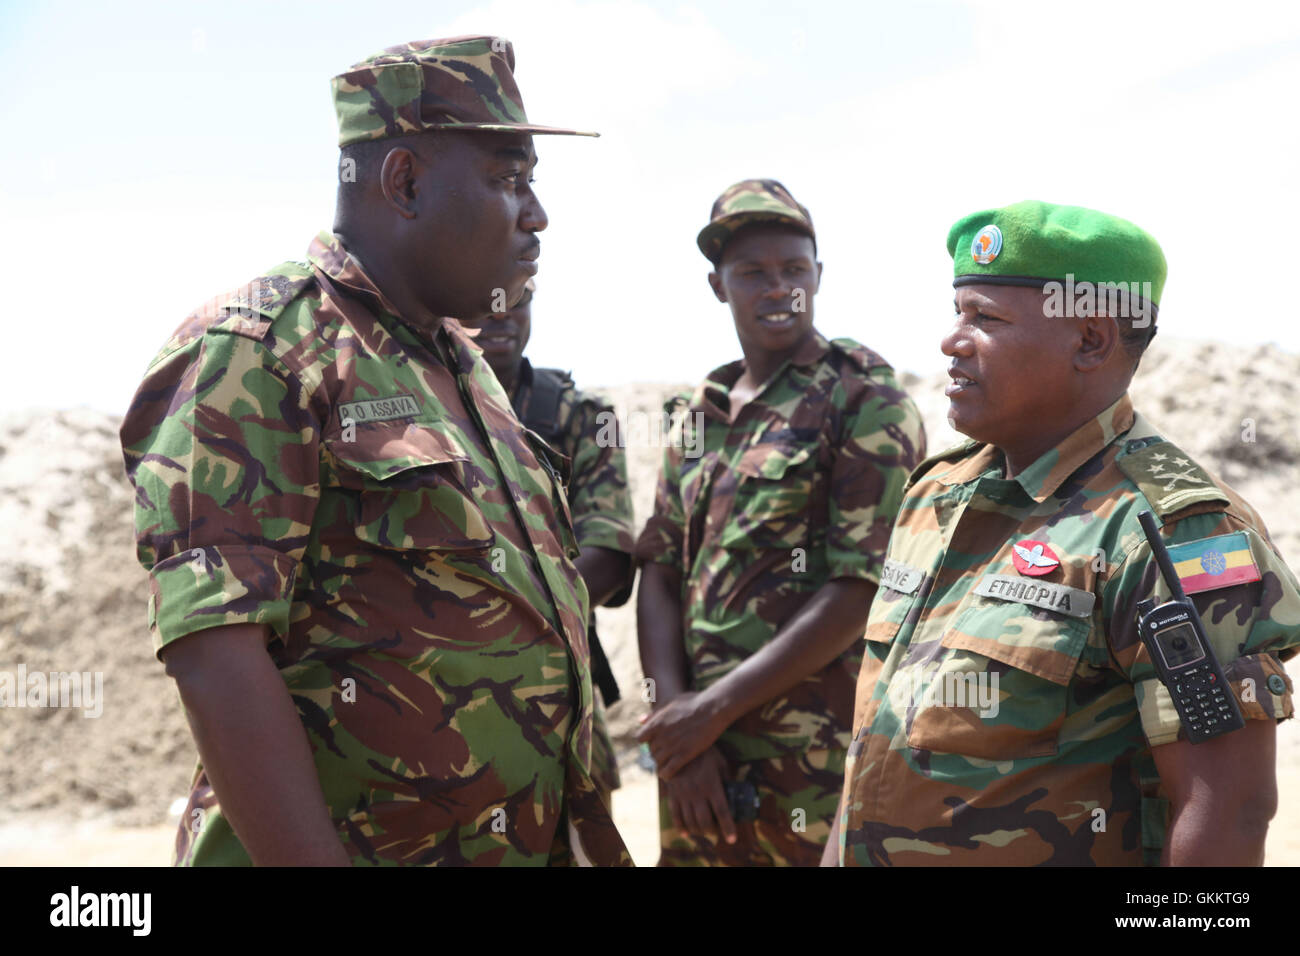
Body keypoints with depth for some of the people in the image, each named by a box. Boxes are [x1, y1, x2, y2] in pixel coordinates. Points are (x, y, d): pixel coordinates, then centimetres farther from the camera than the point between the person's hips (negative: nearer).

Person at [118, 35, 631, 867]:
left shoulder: (469, 368, 13)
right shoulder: (252, 355, -13)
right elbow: (213, 656, -21)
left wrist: (593, 836, 15)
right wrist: (314, 857, -24)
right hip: (364, 841, -7)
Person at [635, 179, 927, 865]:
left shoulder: (867, 404, -7)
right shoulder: (697, 416, 11)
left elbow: (862, 590, -15)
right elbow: (660, 572, 6)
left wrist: (715, 707, -14)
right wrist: (675, 722, -7)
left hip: (817, 764, -5)